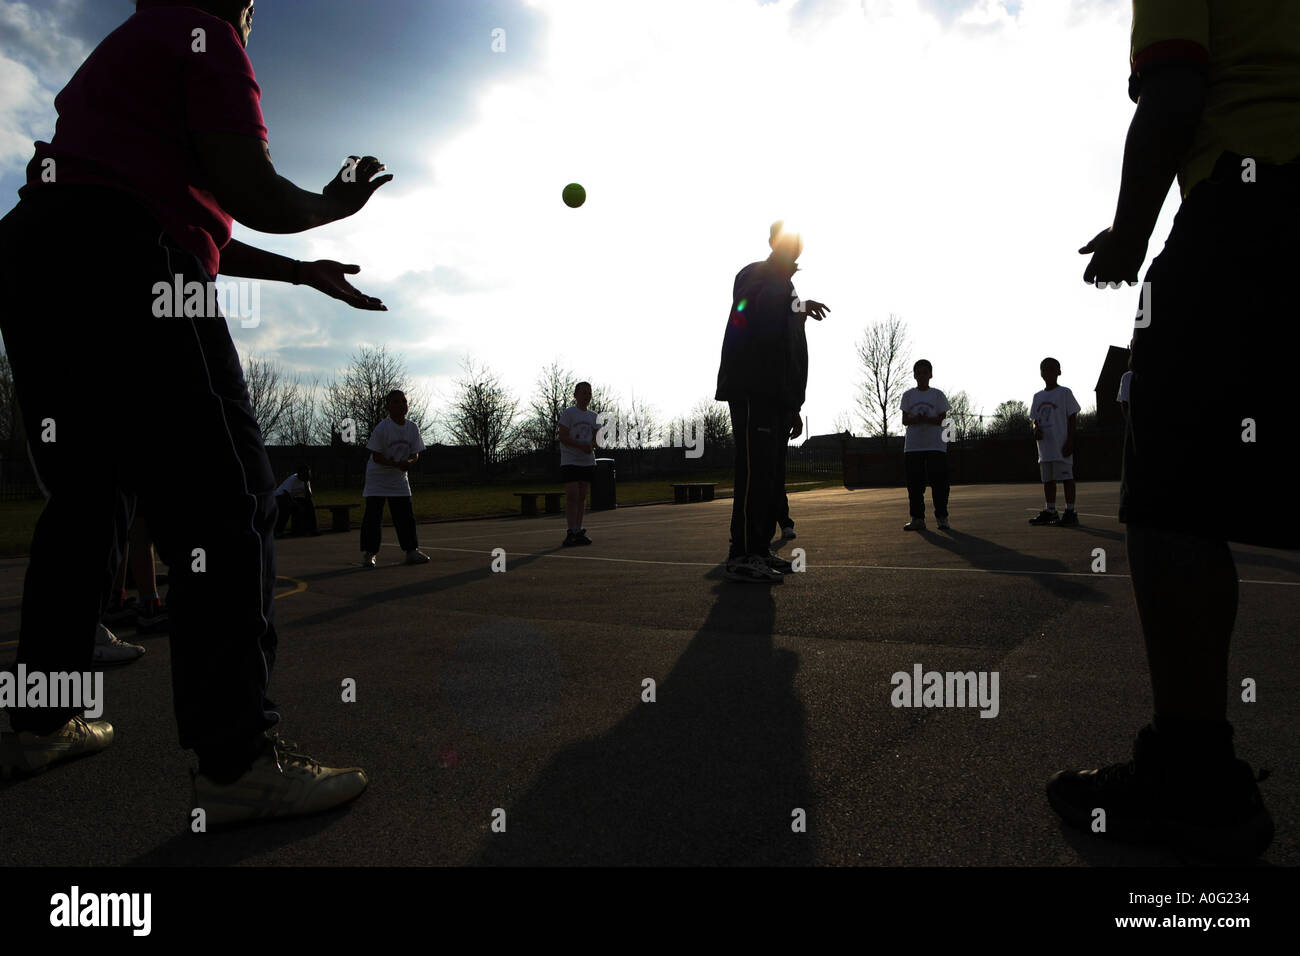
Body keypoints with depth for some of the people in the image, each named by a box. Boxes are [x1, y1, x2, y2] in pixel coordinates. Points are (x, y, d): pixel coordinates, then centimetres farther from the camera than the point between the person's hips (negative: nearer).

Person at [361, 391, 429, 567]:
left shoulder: (412, 428, -2)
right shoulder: (382, 428, -16)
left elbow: (415, 454, 2)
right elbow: (376, 456, -16)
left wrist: (408, 462, -21)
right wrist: (397, 464, -28)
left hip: (399, 479, 4)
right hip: (377, 478, -4)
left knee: (406, 515, 4)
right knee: (373, 515, -5)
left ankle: (412, 551, 11)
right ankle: (369, 554, 3)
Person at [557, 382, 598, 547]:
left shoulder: (593, 417, 13)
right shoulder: (568, 413, -4)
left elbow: (595, 439, 14)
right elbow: (563, 437, -10)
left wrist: (591, 446, -10)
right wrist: (580, 446, -22)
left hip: (588, 462, 5)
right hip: (570, 461, -5)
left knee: (582, 497, 5)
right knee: (572, 496, -11)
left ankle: (579, 532, 10)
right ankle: (572, 531, -9)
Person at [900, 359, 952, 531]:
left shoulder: (938, 395, 6)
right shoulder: (908, 395, 11)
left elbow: (942, 419, -2)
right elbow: (905, 420, 5)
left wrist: (926, 419, -21)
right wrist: (915, 419, -17)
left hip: (936, 444, -2)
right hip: (912, 445, 2)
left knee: (939, 482, -5)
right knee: (914, 483, 0)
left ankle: (942, 517, 3)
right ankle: (917, 518, 6)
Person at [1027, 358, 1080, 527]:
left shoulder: (1064, 393, -2)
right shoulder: (1038, 396, 15)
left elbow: (1072, 418, -5)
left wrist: (1070, 442, -12)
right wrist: (1035, 428, -5)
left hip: (1061, 444, -6)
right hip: (1044, 445, 6)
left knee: (1067, 477, -5)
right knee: (1047, 479, 10)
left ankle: (1070, 512, -2)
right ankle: (1050, 511, 18)